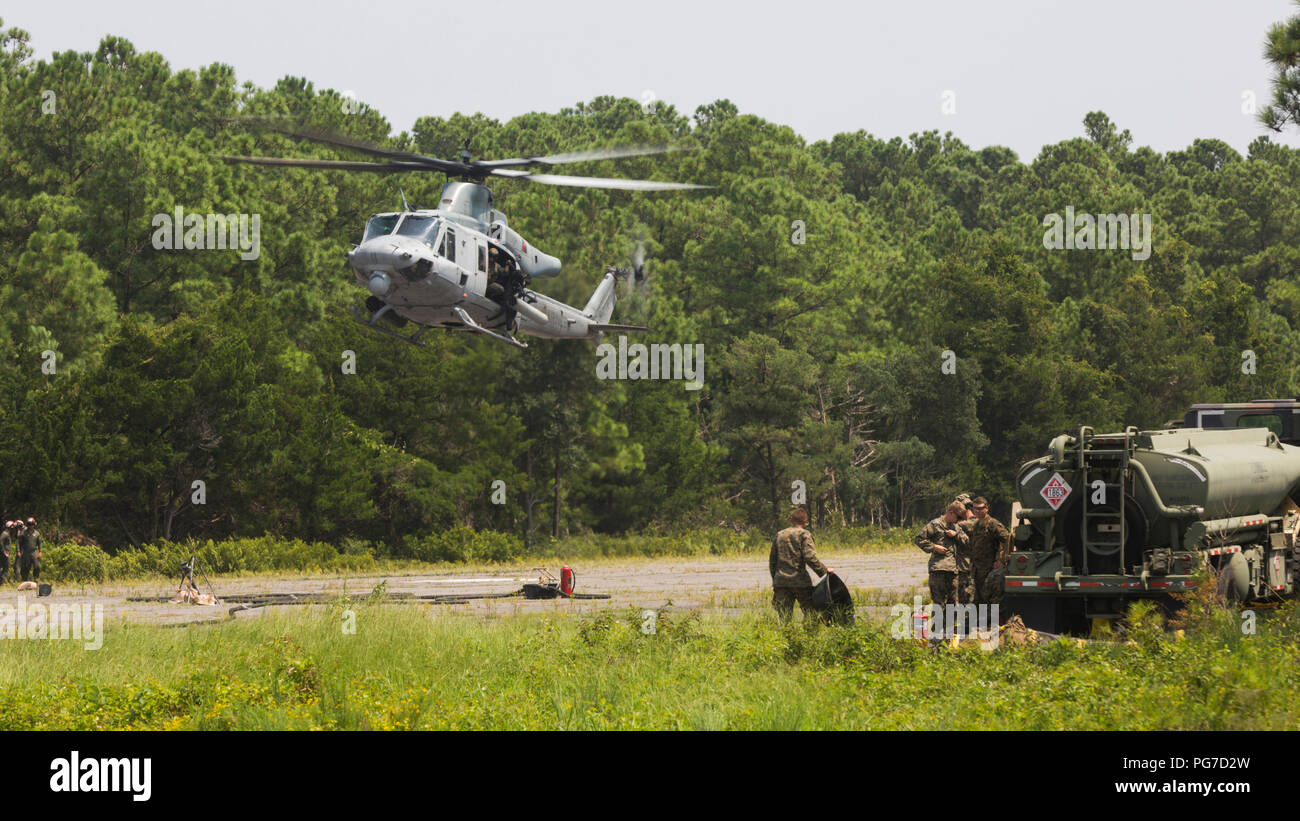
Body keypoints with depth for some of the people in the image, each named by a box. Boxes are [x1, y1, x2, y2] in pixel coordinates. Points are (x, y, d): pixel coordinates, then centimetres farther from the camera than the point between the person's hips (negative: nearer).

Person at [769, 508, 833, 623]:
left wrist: (775, 579, 25)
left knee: (784, 617, 4)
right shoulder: (804, 534, -3)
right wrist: (824, 570, -6)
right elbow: (810, 557, -15)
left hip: (781, 580, 4)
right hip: (799, 580, -4)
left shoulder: (779, 535, 14)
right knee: (810, 612, 6)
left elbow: (772, 561, 17)